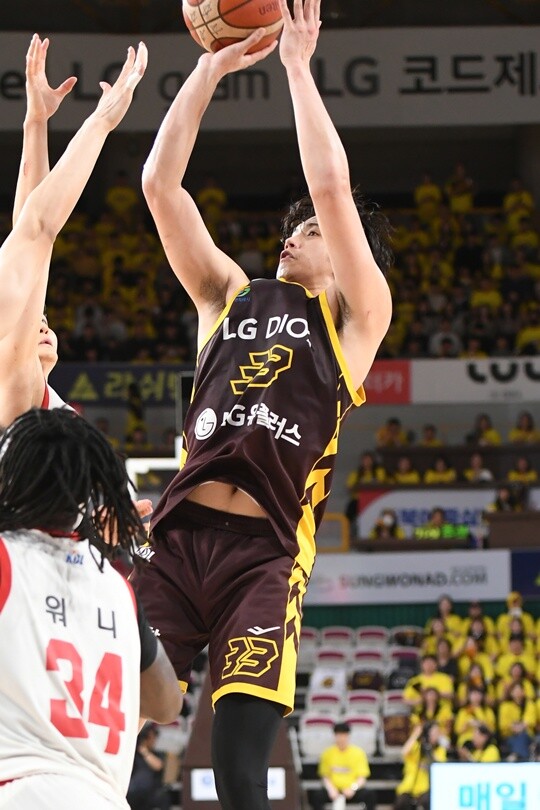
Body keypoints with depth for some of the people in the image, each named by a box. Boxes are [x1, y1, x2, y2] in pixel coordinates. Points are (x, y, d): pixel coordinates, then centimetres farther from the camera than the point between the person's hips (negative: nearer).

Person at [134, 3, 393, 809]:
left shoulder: (355, 314, 11)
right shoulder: (230, 296, 23)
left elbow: (331, 185, -2)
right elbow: (160, 184, 16)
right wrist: (210, 70, 13)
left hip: (263, 551, -4)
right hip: (177, 534, 4)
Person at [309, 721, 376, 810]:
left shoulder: (358, 753, -1)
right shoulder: (328, 753, 1)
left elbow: (362, 778, -2)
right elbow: (325, 776, 4)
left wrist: (353, 788, -22)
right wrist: (330, 789, -16)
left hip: (352, 791, 0)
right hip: (334, 789, 0)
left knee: (370, 795, -30)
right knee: (315, 796, -28)